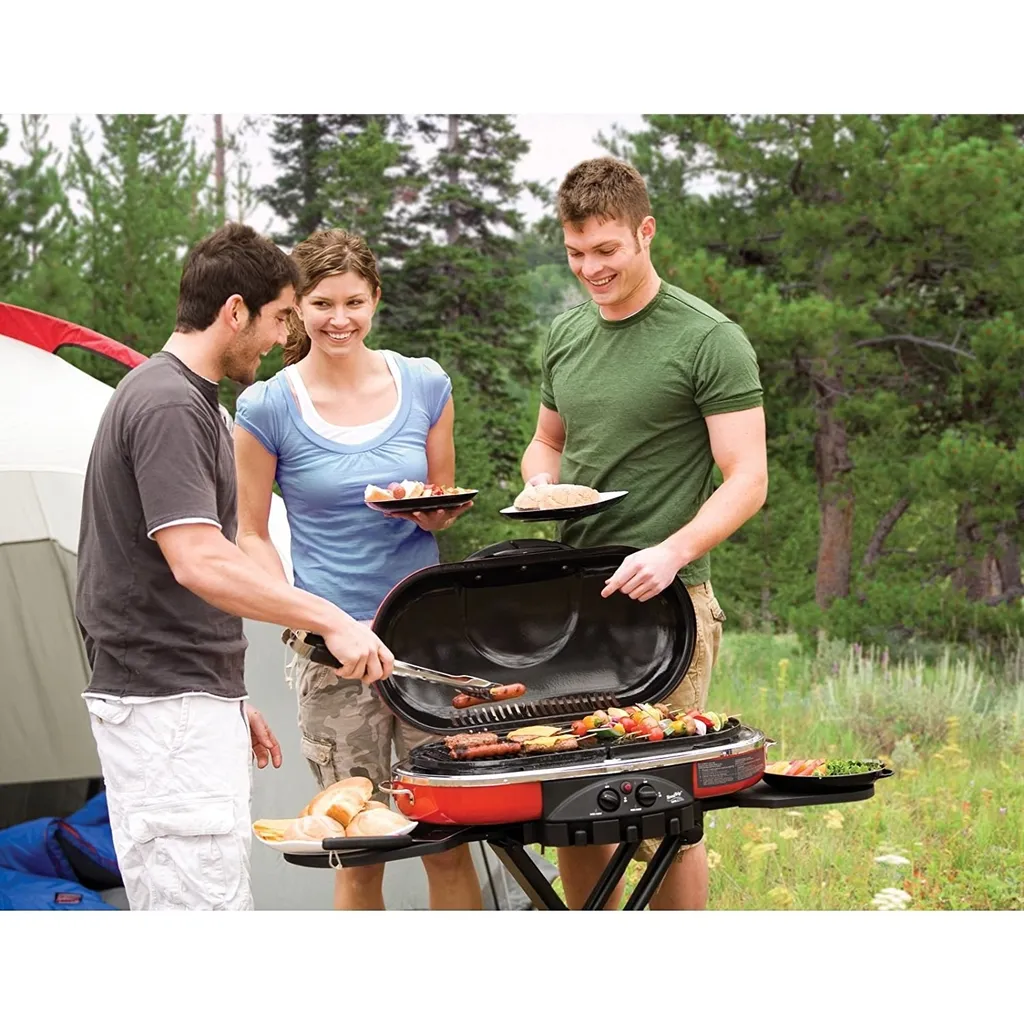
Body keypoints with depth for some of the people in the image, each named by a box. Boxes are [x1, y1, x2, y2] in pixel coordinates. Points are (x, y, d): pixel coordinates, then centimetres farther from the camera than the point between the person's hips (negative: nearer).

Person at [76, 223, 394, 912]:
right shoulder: (168, 406, -15)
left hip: (186, 697, 11)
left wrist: (229, 700, 23)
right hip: (167, 706, -11)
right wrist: (330, 619, -23)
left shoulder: (184, 397, 18)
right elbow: (200, 563, -25)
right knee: (205, 908, -11)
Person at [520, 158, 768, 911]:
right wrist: (541, 483, 4)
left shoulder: (710, 341, -6)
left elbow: (747, 480, -10)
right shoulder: (567, 334, 13)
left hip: (664, 598, -6)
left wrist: (672, 552, -25)